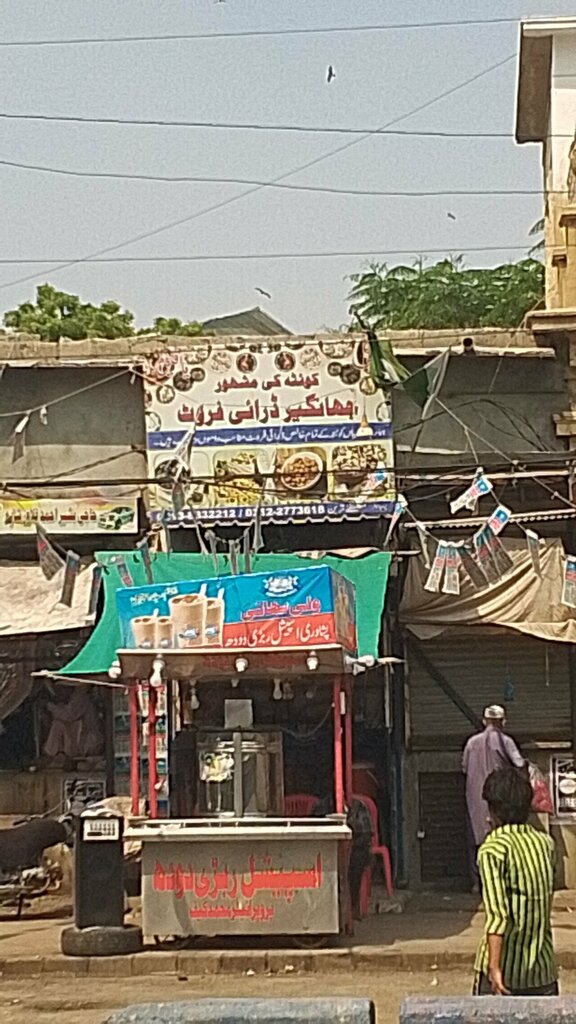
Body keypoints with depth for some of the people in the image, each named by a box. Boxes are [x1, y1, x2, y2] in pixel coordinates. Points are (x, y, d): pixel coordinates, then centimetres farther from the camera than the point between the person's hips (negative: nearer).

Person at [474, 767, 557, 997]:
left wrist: (494, 967, -24)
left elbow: (498, 914, -21)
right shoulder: (545, 843, 5)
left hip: (505, 970, -4)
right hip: (543, 969, 5)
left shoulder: (493, 850, -12)